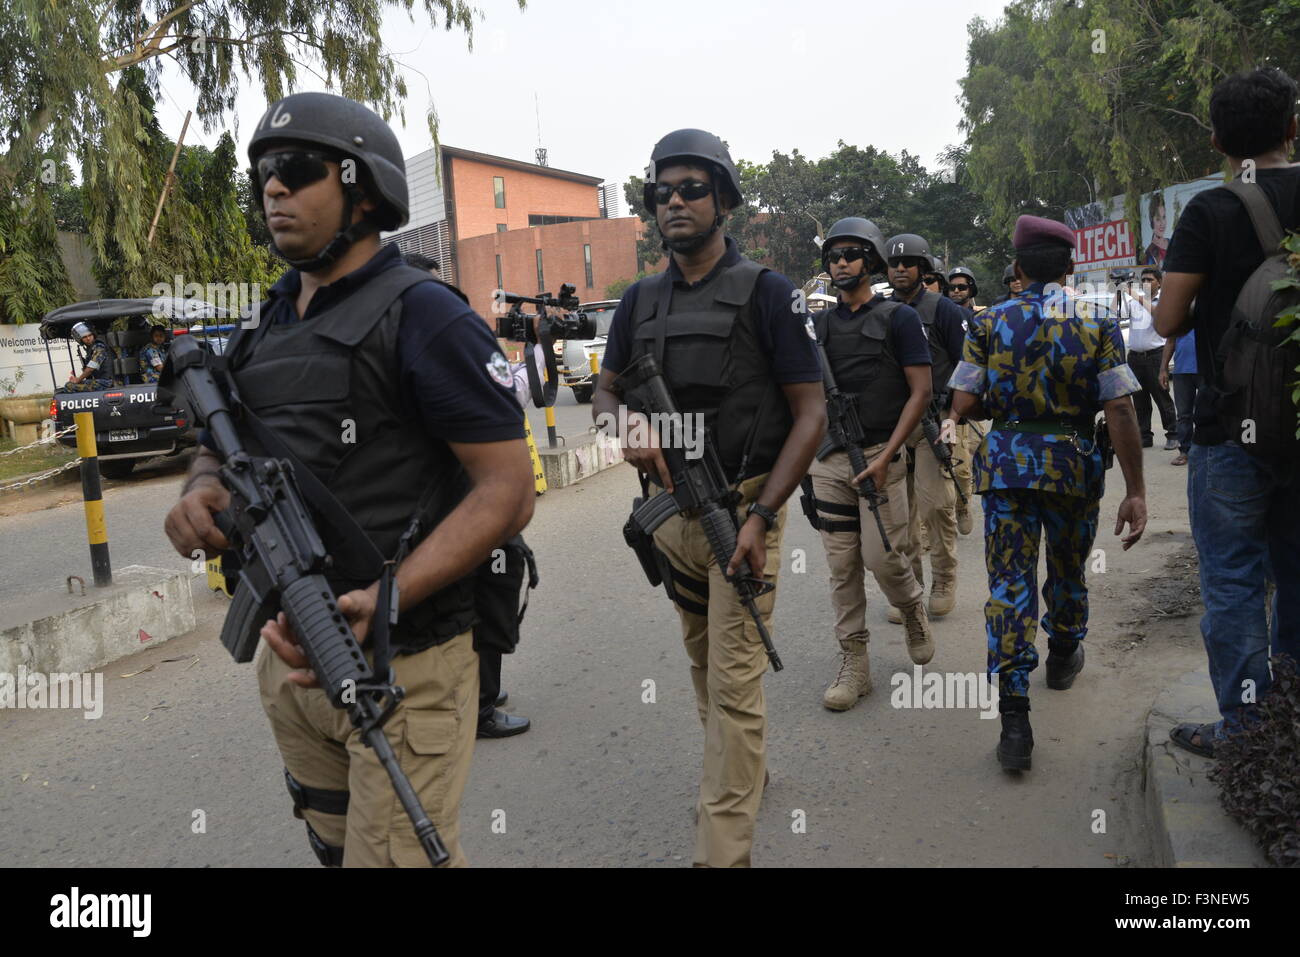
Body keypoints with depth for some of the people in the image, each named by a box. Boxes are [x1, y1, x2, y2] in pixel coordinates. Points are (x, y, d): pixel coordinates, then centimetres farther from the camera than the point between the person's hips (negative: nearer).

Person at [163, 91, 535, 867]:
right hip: (291, 651, 8)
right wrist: (201, 490, -6)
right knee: (334, 848, 23)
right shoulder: (271, 322, 10)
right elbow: (221, 441, 20)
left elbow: (508, 490, -19)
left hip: (402, 664, -7)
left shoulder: (422, 315, -14)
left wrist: (381, 601, -30)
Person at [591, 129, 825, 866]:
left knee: (734, 680, -5)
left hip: (743, 506, -5)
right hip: (670, 507, 6)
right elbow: (605, 392, 14)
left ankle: (725, 847, 3)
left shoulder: (766, 292, -7)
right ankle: (745, 767, 42)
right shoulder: (640, 300, 8)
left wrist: (761, 514, -18)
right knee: (703, 661, 19)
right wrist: (625, 426, -12)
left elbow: (811, 411, -9)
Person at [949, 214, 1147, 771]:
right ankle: (1063, 657, 48)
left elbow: (963, 405, -6)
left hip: (1005, 463, -1)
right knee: (1068, 569, 22)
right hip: (1072, 463, 1)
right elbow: (1119, 411, -8)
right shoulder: (1097, 325, -1)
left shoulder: (987, 323, -1)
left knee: (1009, 583, -2)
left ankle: (1014, 716, -9)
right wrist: (1135, 491, -6)